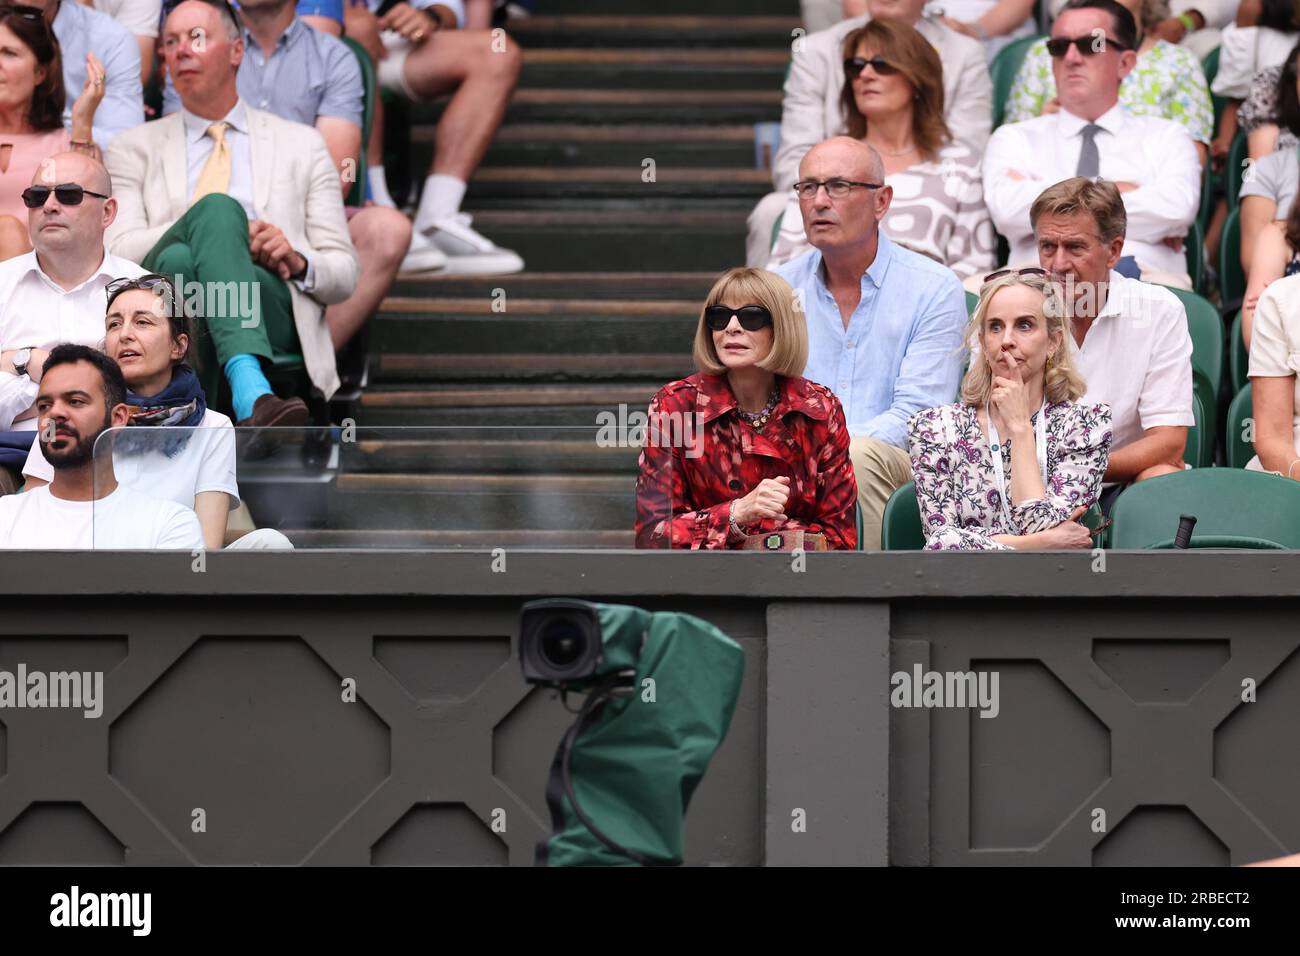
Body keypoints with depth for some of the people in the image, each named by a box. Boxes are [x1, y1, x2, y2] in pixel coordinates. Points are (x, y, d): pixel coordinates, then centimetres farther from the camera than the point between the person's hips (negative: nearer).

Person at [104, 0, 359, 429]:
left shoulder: (301, 145, 24)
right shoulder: (134, 149, 24)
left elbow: (344, 275, 19)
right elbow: (119, 249, 5)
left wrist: (299, 262, -6)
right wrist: (231, 233, -7)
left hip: (268, 313, 0)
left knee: (216, 213, -33)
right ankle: (252, 394, -59)